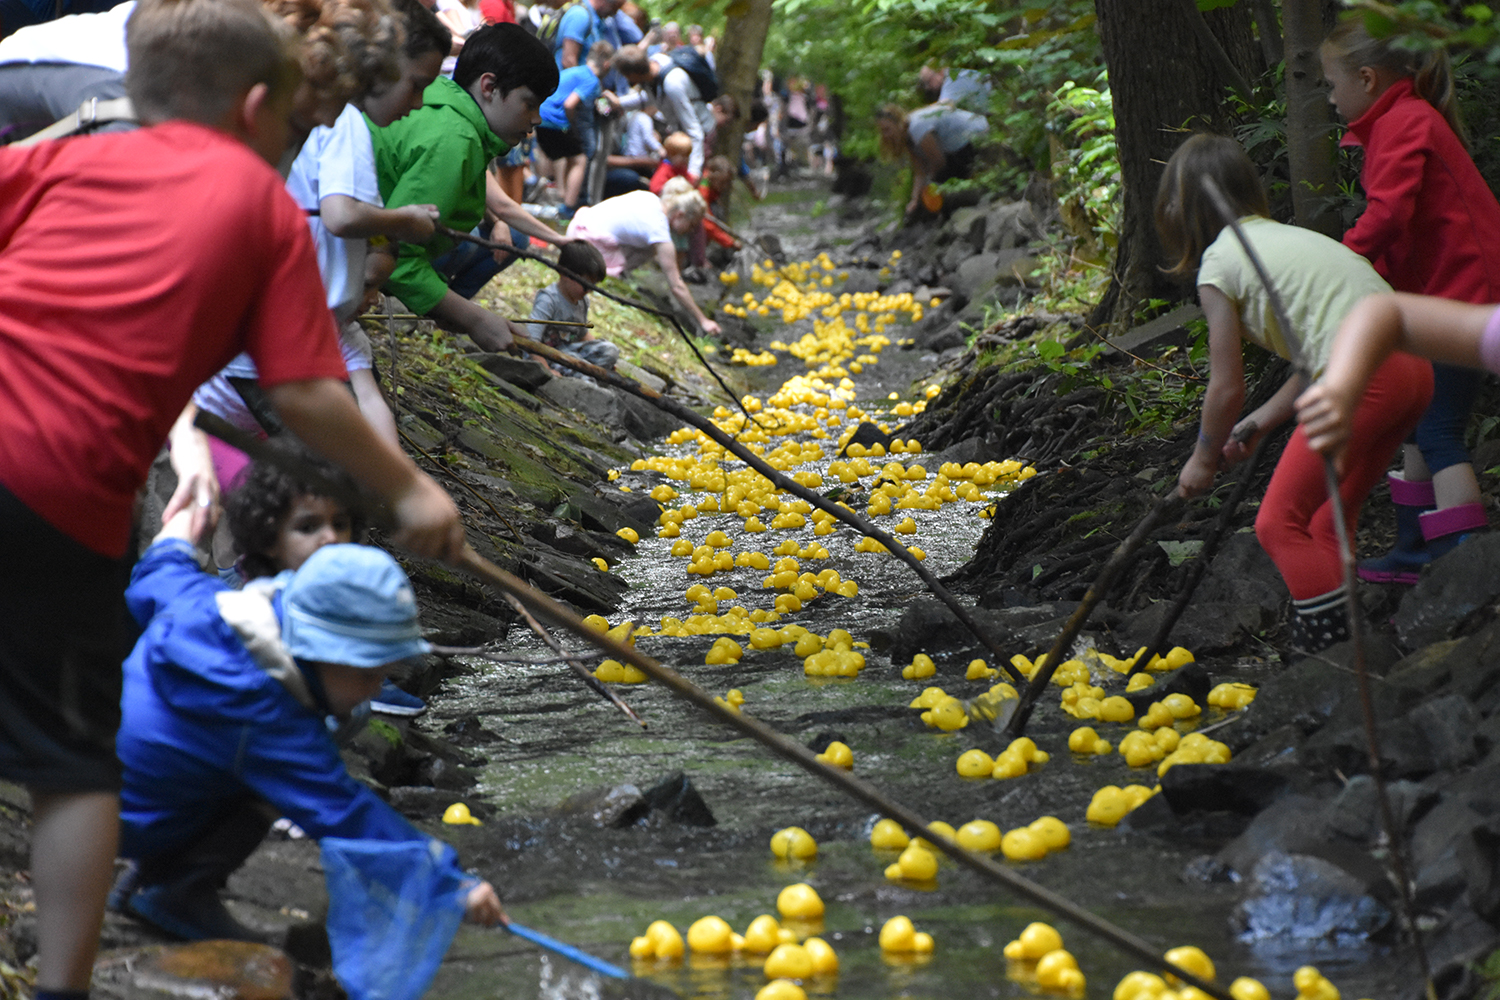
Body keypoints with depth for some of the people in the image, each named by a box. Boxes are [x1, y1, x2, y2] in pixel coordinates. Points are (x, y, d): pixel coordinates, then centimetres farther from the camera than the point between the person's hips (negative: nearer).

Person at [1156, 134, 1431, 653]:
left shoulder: (1219, 264, 1)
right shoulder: (1283, 238, 24)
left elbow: (1227, 387, 2)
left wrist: (1204, 459, 18)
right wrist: (1259, 423, 30)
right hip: (1411, 365, 9)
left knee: (1280, 524, 1)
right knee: (1329, 518, 20)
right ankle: (1335, 635, 23)